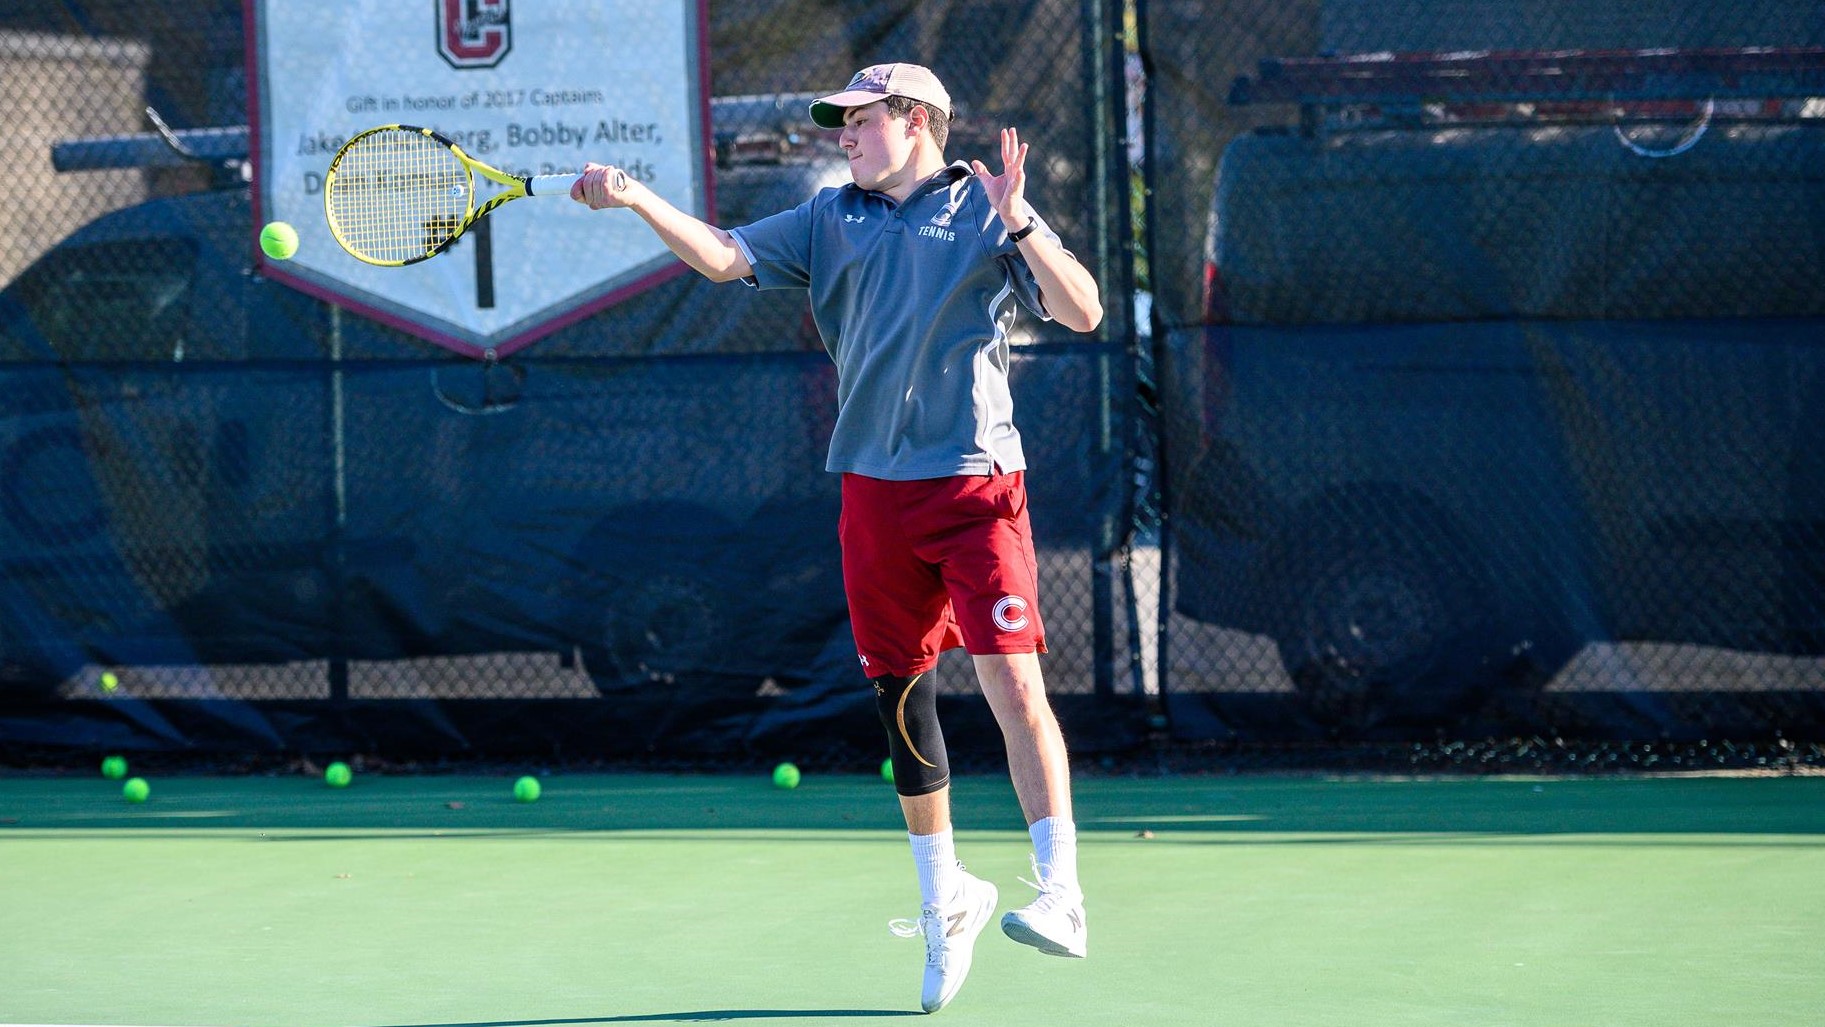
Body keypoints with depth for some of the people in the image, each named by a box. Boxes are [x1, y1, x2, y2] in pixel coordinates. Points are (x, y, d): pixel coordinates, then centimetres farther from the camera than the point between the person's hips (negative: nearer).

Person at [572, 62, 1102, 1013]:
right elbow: (725, 258, 8)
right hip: (875, 495, 5)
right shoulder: (831, 219, 14)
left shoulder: (984, 212, 0)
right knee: (901, 700, 9)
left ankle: (1059, 895, -15)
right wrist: (635, 198, -6)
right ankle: (944, 898, 24)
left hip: (975, 486, -5)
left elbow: (1083, 312, -8)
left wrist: (1019, 225, -22)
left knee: (1014, 687, -15)